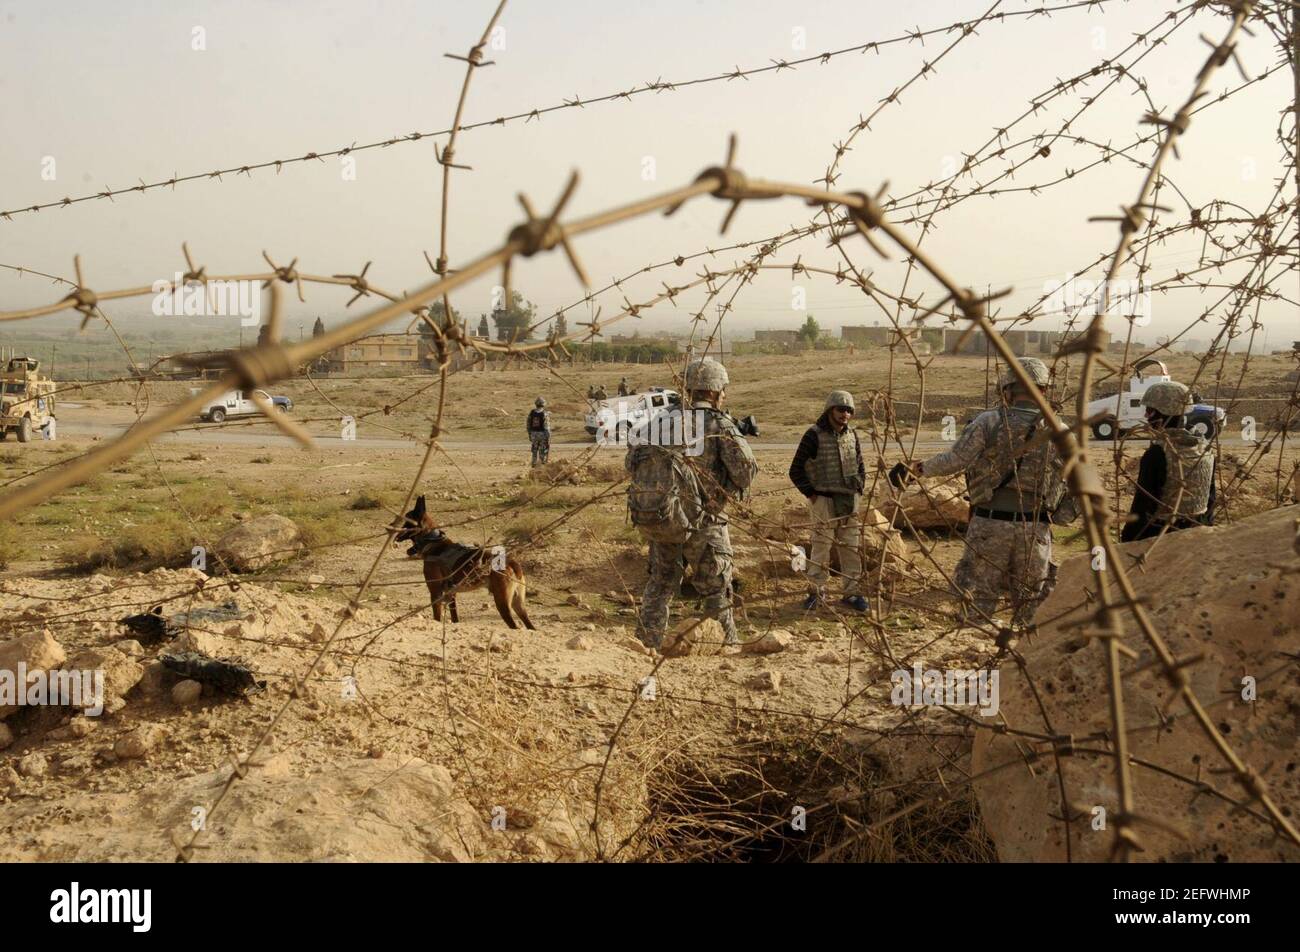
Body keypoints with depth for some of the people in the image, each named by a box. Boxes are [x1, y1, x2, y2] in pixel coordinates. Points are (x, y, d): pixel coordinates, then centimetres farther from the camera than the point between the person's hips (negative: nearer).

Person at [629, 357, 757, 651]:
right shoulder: (720, 425, -9)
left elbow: (633, 460, 4)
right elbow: (746, 471, -14)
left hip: (658, 519, 4)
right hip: (702, 522, -4)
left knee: (660, 583, 16)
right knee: (716, 590, 10)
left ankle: (647, 643, 13)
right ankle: (726, 645, 19)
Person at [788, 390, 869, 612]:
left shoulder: (852, 435, 8)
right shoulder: (814, 435, -9)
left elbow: (860, 466, 21)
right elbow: (796, 470, -7)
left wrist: (859, 490, 9)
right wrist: (811, 494, -9)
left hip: (850, 501, 5)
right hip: (824, 501, -5)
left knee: (852, 547, 8)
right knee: (821, 547, 1)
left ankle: (852, 592, 17)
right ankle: (817, 592, 13)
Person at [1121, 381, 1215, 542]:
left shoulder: (1156, 454, -18)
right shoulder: (1205, 448, 3)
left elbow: (1142, 506, -16)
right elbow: (1211, 499, 11)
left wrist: (1126, 541, -8)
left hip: (1160, 535, -7)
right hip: (1197, 534, 7)